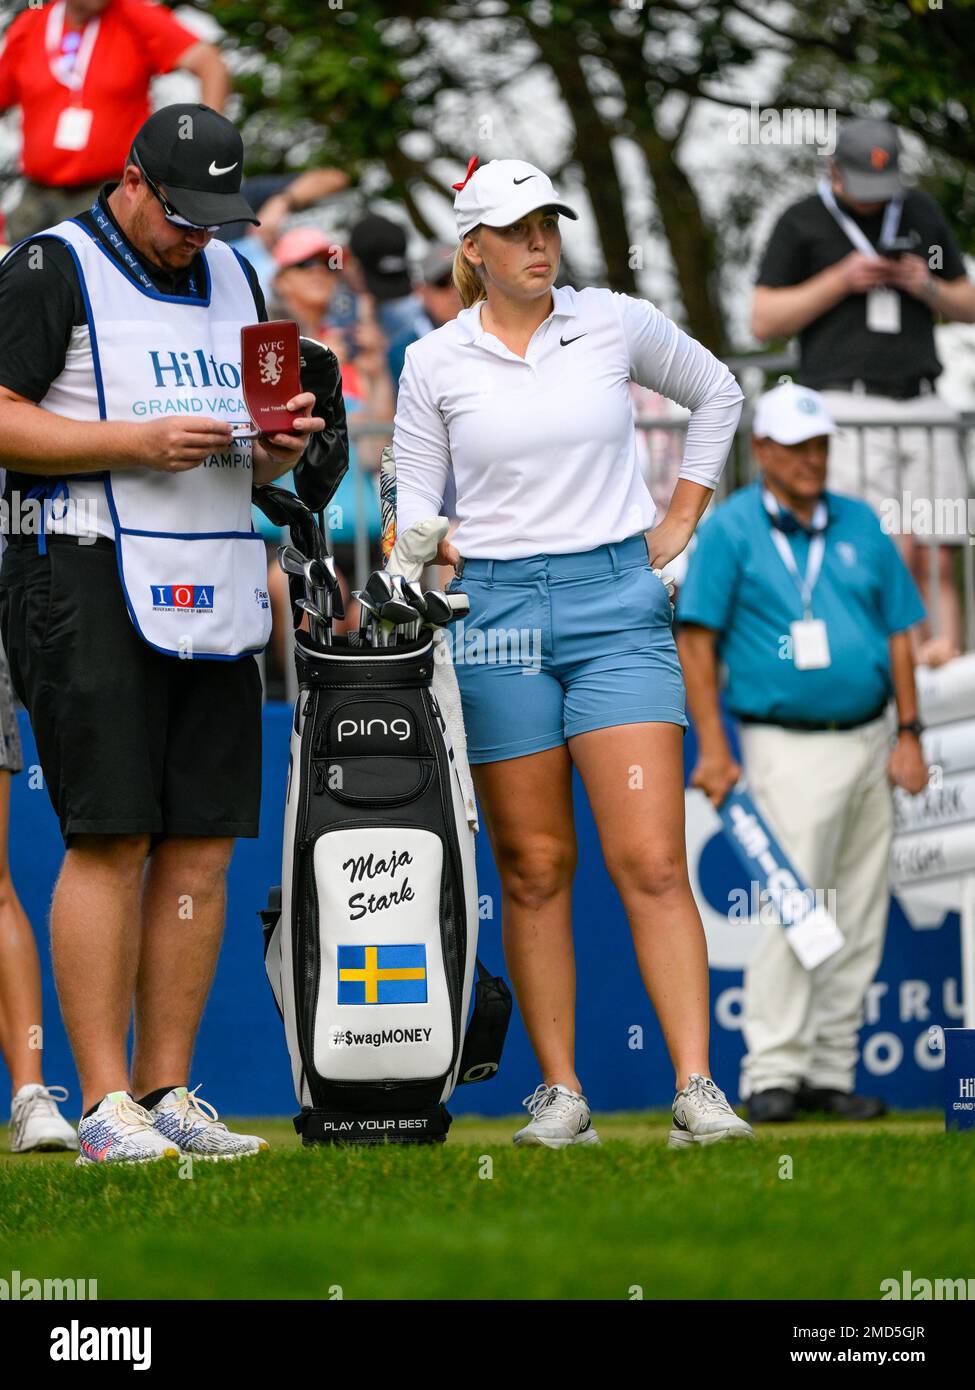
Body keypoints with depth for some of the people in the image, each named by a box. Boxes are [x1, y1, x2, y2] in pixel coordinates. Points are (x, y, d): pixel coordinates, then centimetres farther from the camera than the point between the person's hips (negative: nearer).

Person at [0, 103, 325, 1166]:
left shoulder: (231, 279, 20)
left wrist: (278, 448, 3)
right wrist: (134, 444, -17)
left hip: (215, 591, 7)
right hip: (90, 577, -7)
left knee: (202, 846, 3)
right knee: (110, 841, -10)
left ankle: (166, 1090, 9)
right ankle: (105, 1106, -8)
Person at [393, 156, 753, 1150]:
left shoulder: (617, 324, 4)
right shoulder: (434, 365, 3)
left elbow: (716, 394, 20)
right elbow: (413, 507, 9)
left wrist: (680, 520, 14)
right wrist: (435, 554, -12)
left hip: (616, 603, 0)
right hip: (496, 611, 1)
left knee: (652, 860, -9)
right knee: (533, 866, 3)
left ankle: (697, 1089, -13)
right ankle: (560, 1092, 9)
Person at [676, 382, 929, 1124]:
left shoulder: (862, 526, 11)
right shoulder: (730, 530, -2)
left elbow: (899, 633, 14)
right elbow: (696, 640, -5)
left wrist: (909, 735, 6)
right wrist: (712, 749, -12)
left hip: (869, 746, 5)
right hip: (789, 748, -5)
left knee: (859, 920, 5)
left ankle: (832, 1069, 11)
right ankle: (773, 1072, -8)